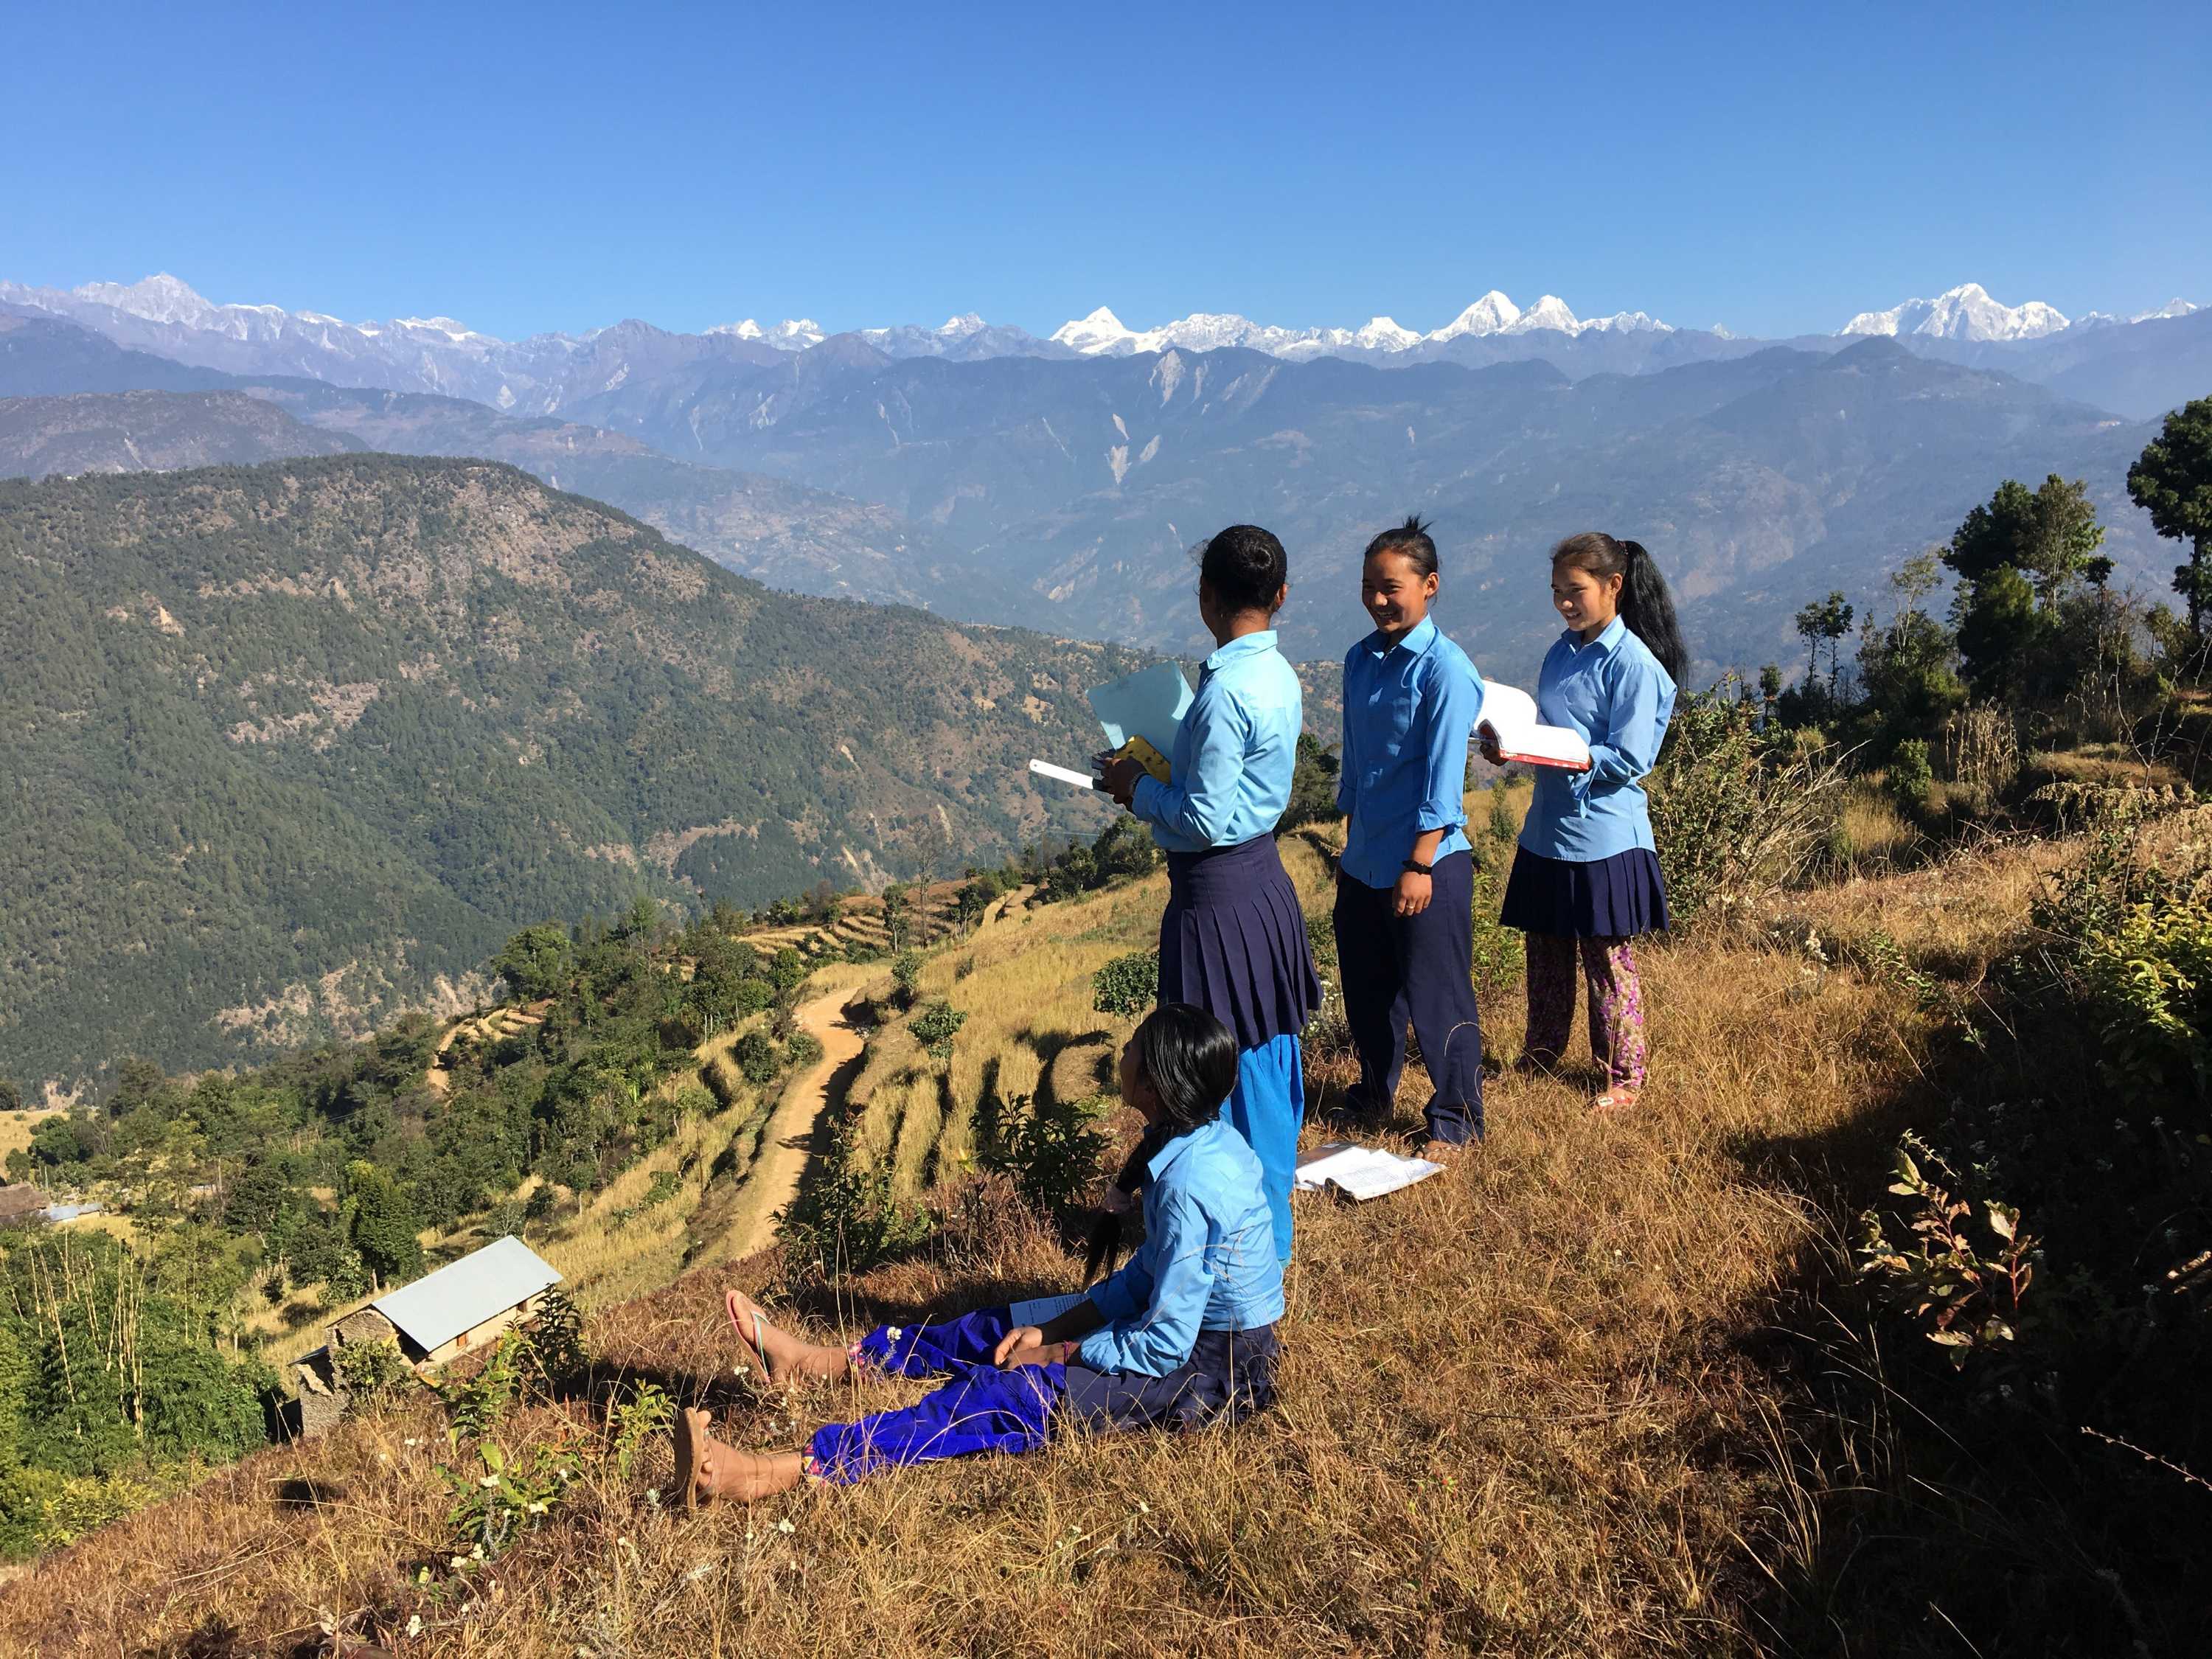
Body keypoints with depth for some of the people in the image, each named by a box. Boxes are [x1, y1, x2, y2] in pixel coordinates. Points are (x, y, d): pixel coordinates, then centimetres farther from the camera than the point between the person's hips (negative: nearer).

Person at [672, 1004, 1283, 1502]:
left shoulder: (1188, 1182, -28)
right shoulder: (1209, 1141, 1)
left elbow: (1163, 1347, -24)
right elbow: (1145, 1275, 11)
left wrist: (1056, 1355, -11)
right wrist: (1054, 1329, 4)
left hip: (1210, 1371, -9)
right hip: (1195, 1324, 9)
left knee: (1002, 1392, -19)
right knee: (998, 1329, 12)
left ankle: (773, 1474, -23)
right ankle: (814, 1360, 23)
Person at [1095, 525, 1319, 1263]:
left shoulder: (1225, 691, -23)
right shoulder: (1278, 675, 5)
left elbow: (1206, 818, -23)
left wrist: (1139, 788, -7)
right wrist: (1159, 777, 9)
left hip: (1218, 896, -10)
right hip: (1264, 878, 10)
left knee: (1229, 1066, 3)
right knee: (1269, 1052, 19)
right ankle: (1272, 1212, 36)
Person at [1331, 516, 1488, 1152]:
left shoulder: (1446, 670, -15)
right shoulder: (1360, 660, 7)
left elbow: (1443, 778, -16)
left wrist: (1419, 865, -17)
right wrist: (1352, 842, 17)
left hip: (1428, 862, -7)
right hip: (1363, 861, 7)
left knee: (1437, 997, 4)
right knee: (1365, 987, 19)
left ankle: (1457, 1118, 20)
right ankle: (1375, 1093, 39)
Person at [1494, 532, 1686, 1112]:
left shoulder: (1632, 662, -13)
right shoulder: (1561, 652, 9)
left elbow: (1630, 759, -18)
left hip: (1603, 836, -7)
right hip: (1547, 829, 7)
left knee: (1607, 958, 5)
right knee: (1545, 954, 17)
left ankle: (1624, 1077, 19)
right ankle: (1540, 1057, 32)